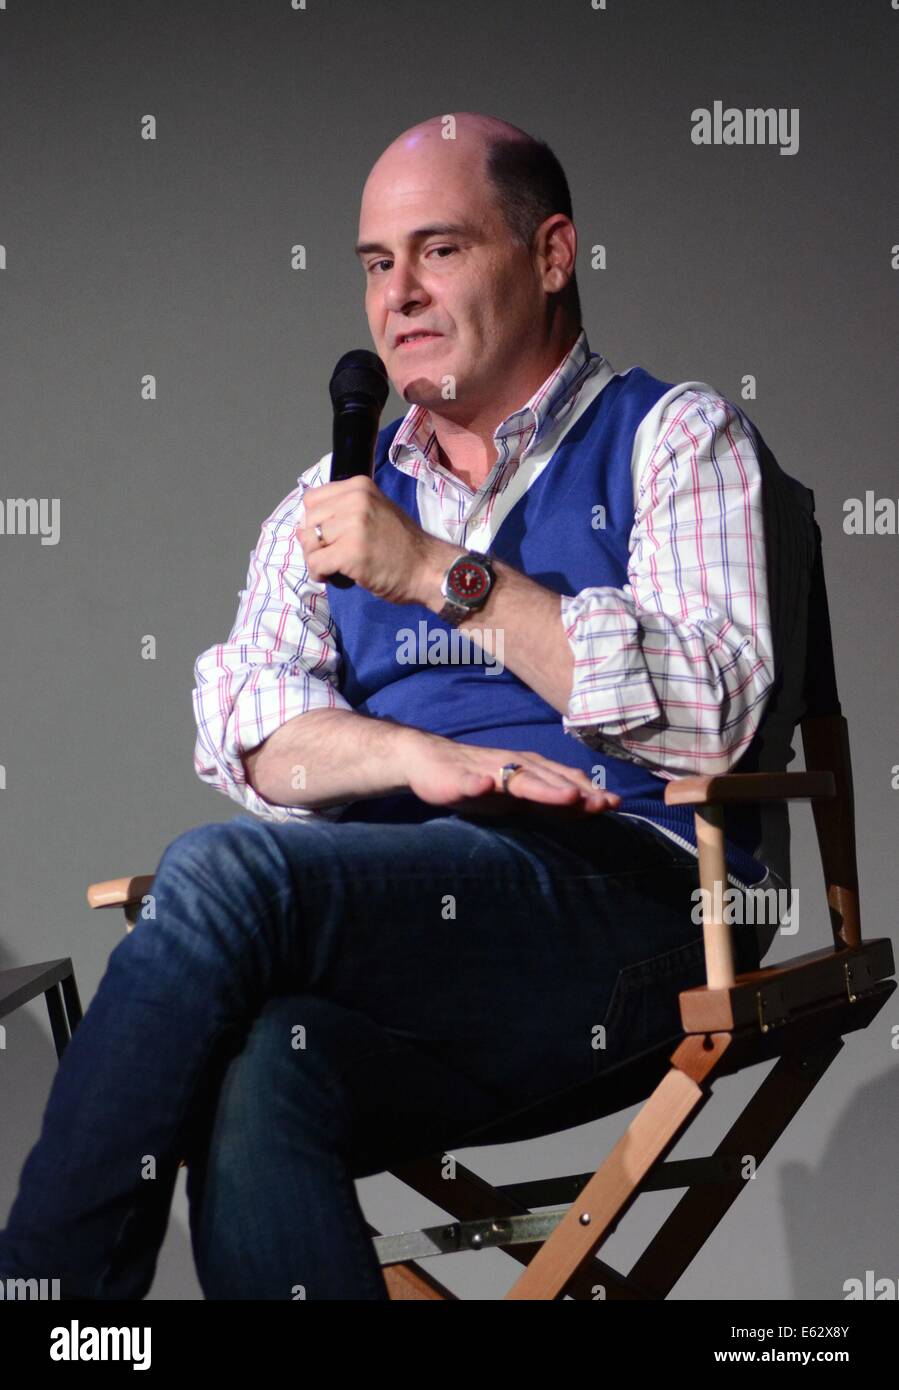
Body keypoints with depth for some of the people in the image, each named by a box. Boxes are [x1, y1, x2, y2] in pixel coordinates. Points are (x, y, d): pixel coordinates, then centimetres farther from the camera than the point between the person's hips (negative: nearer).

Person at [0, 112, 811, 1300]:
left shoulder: (676, 439, 13)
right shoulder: (338, 495, 28)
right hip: (385, 926, 4)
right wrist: (420, 759, -9)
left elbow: (713, 710, -5)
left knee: (222, 875, -30)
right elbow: (243, 730, 13)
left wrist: (440, 575, -8)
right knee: (260, 1079, -34)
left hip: (623, 893, -4)